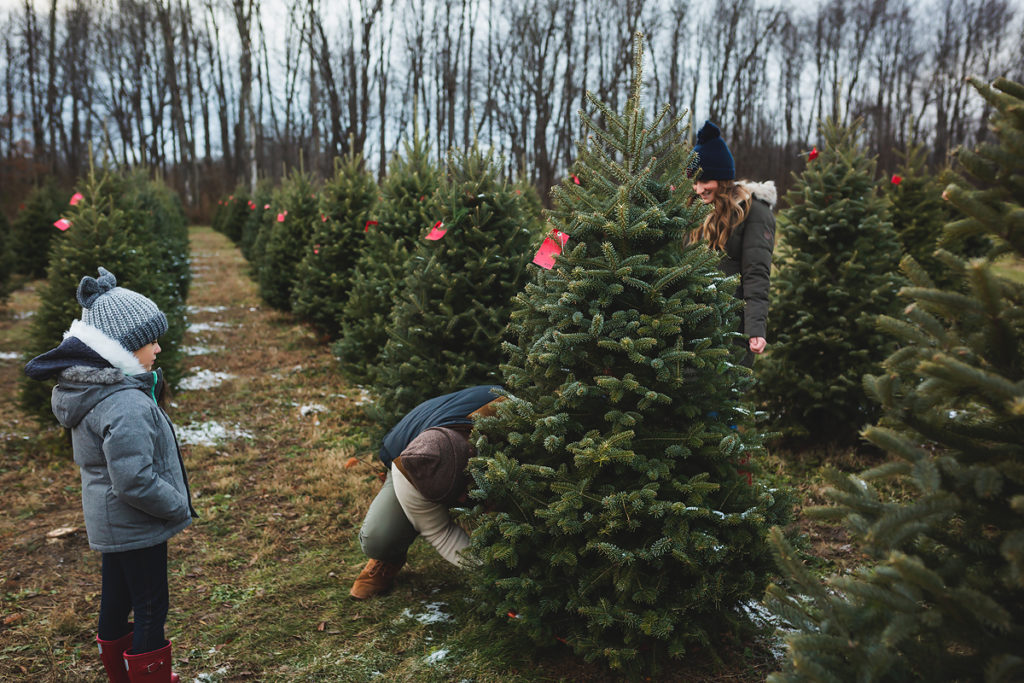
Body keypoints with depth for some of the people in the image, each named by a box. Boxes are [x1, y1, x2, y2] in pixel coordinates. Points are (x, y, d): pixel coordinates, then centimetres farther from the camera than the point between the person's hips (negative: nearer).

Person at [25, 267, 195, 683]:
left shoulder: (91, 387, 1)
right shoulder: (127, 406, -30)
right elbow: (135, 482, -29)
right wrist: (179, 508, -15)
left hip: (108, 522, 9)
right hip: (136, 526, -9)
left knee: (116, 602, 23)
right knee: (151, 610, 6)